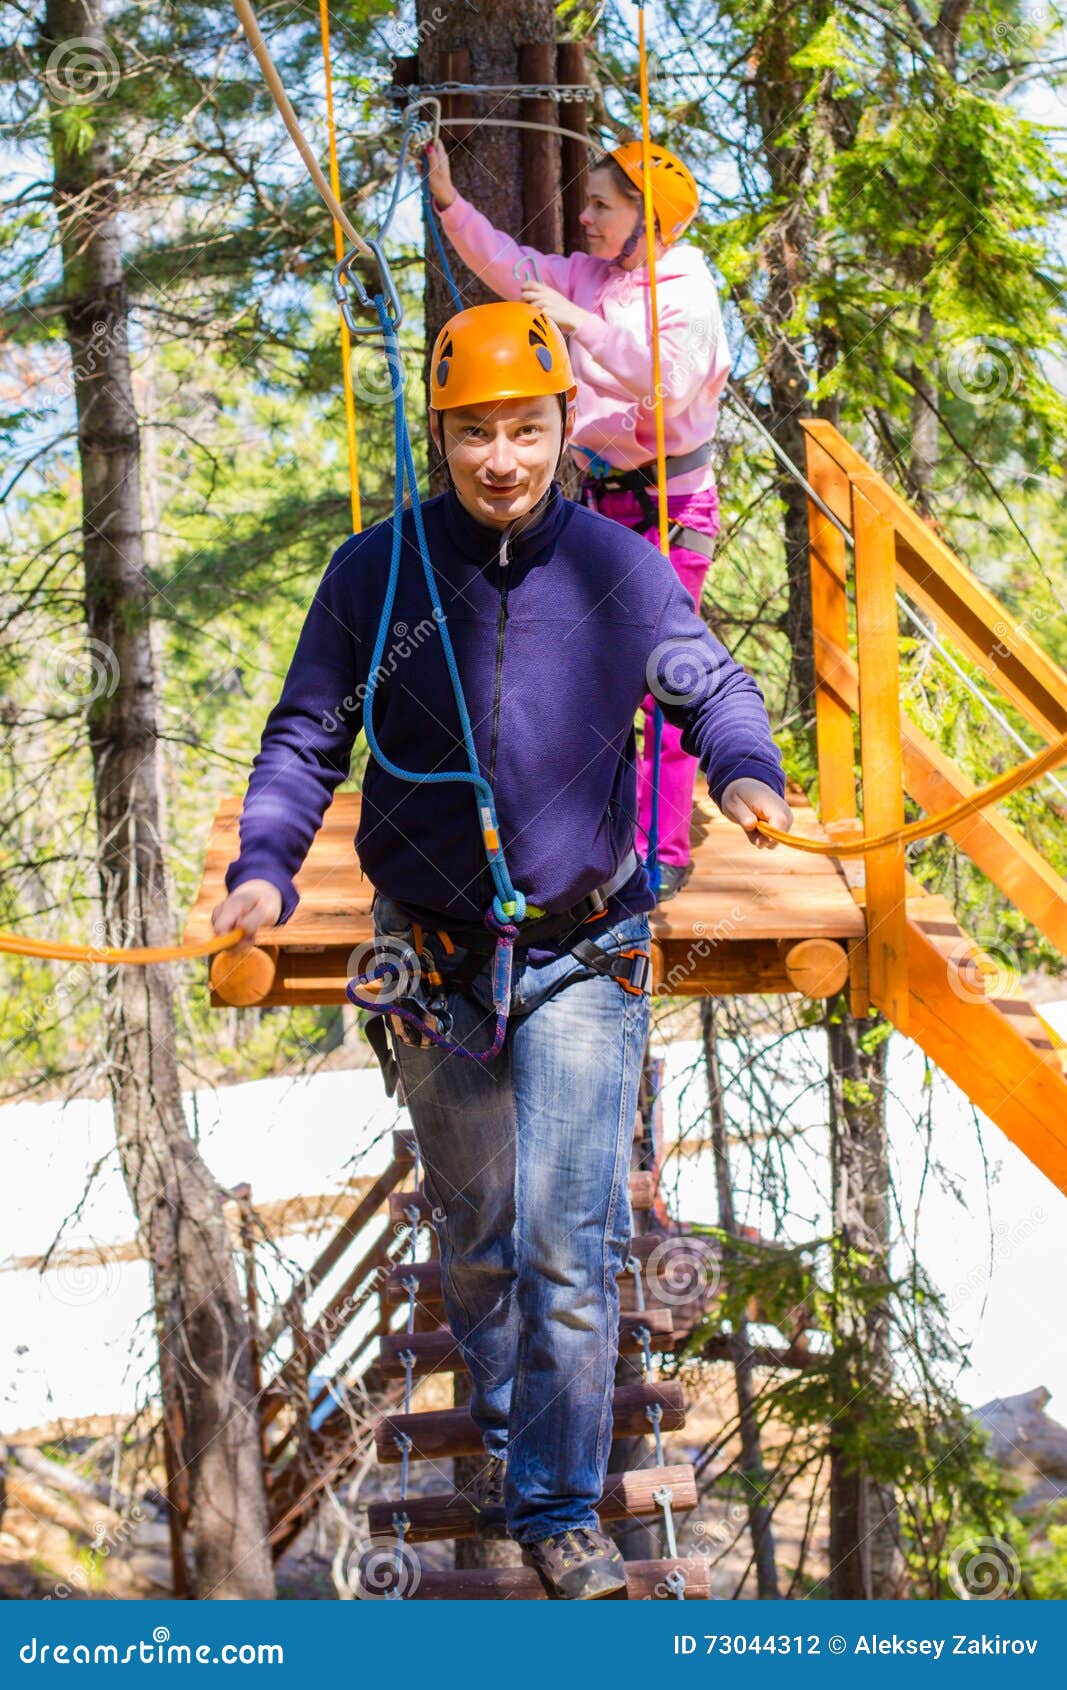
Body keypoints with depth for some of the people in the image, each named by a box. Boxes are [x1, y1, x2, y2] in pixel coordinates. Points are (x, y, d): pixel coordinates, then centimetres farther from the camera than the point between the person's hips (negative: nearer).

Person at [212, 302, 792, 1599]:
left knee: (564, 1240, -9)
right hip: (434, 963, 1)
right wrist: (263, 866, -15)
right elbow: (304, 739, 1)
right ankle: (500, 1423, 44)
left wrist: (746, 772, -13)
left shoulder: (621, 569, -4)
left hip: (582, 962, -1)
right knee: (473, 1232, 17)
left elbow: (713, 689, 8)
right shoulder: (375, 572, -5)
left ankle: (560, 1509, 5)